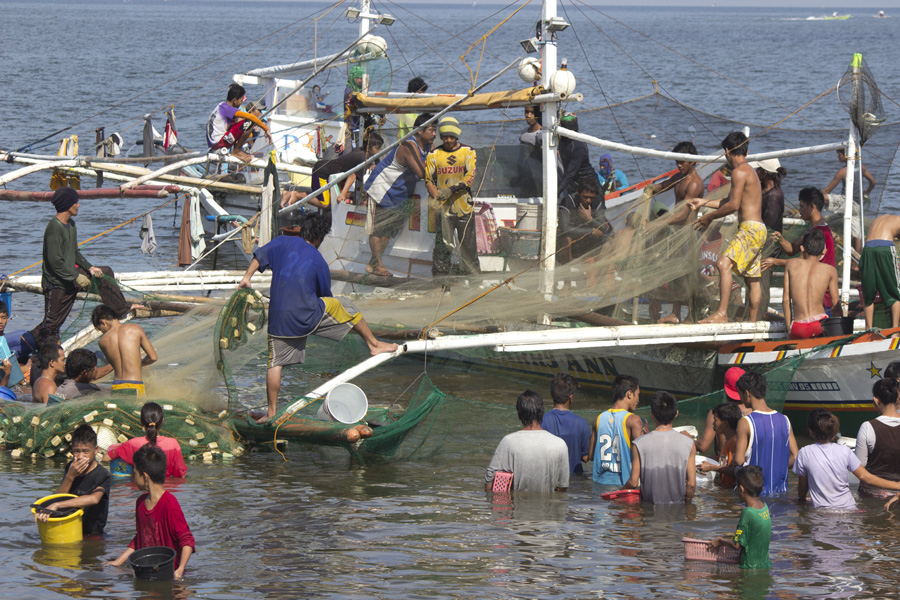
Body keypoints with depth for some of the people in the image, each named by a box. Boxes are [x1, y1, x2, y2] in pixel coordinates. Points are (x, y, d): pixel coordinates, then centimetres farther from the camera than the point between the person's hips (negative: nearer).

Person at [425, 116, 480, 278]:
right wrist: (436, 197, -13)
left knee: (468, 243, 3)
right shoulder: (434, 155, 6)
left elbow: (470, 177, -6)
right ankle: (439, 278, 1)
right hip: (444, 207, 0)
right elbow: (429, 180, 5)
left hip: (464, 204, 0)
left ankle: (473, 275, 13)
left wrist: (452, 189, -19)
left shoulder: (468, 152, 4)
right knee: (442, 244, -4)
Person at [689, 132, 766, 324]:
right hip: (758, 229, 11)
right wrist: (704, 202, 39)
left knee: (725, 263, -22)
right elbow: (731, 201, 32)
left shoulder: (739, 172, -11)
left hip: (750, 228, -11)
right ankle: (752, 321, 19)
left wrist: (709, 217, -5)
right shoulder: (749, 171, 21)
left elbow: (733, 206, -16)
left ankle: (722, 313, -32)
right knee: (752, 277, 14)